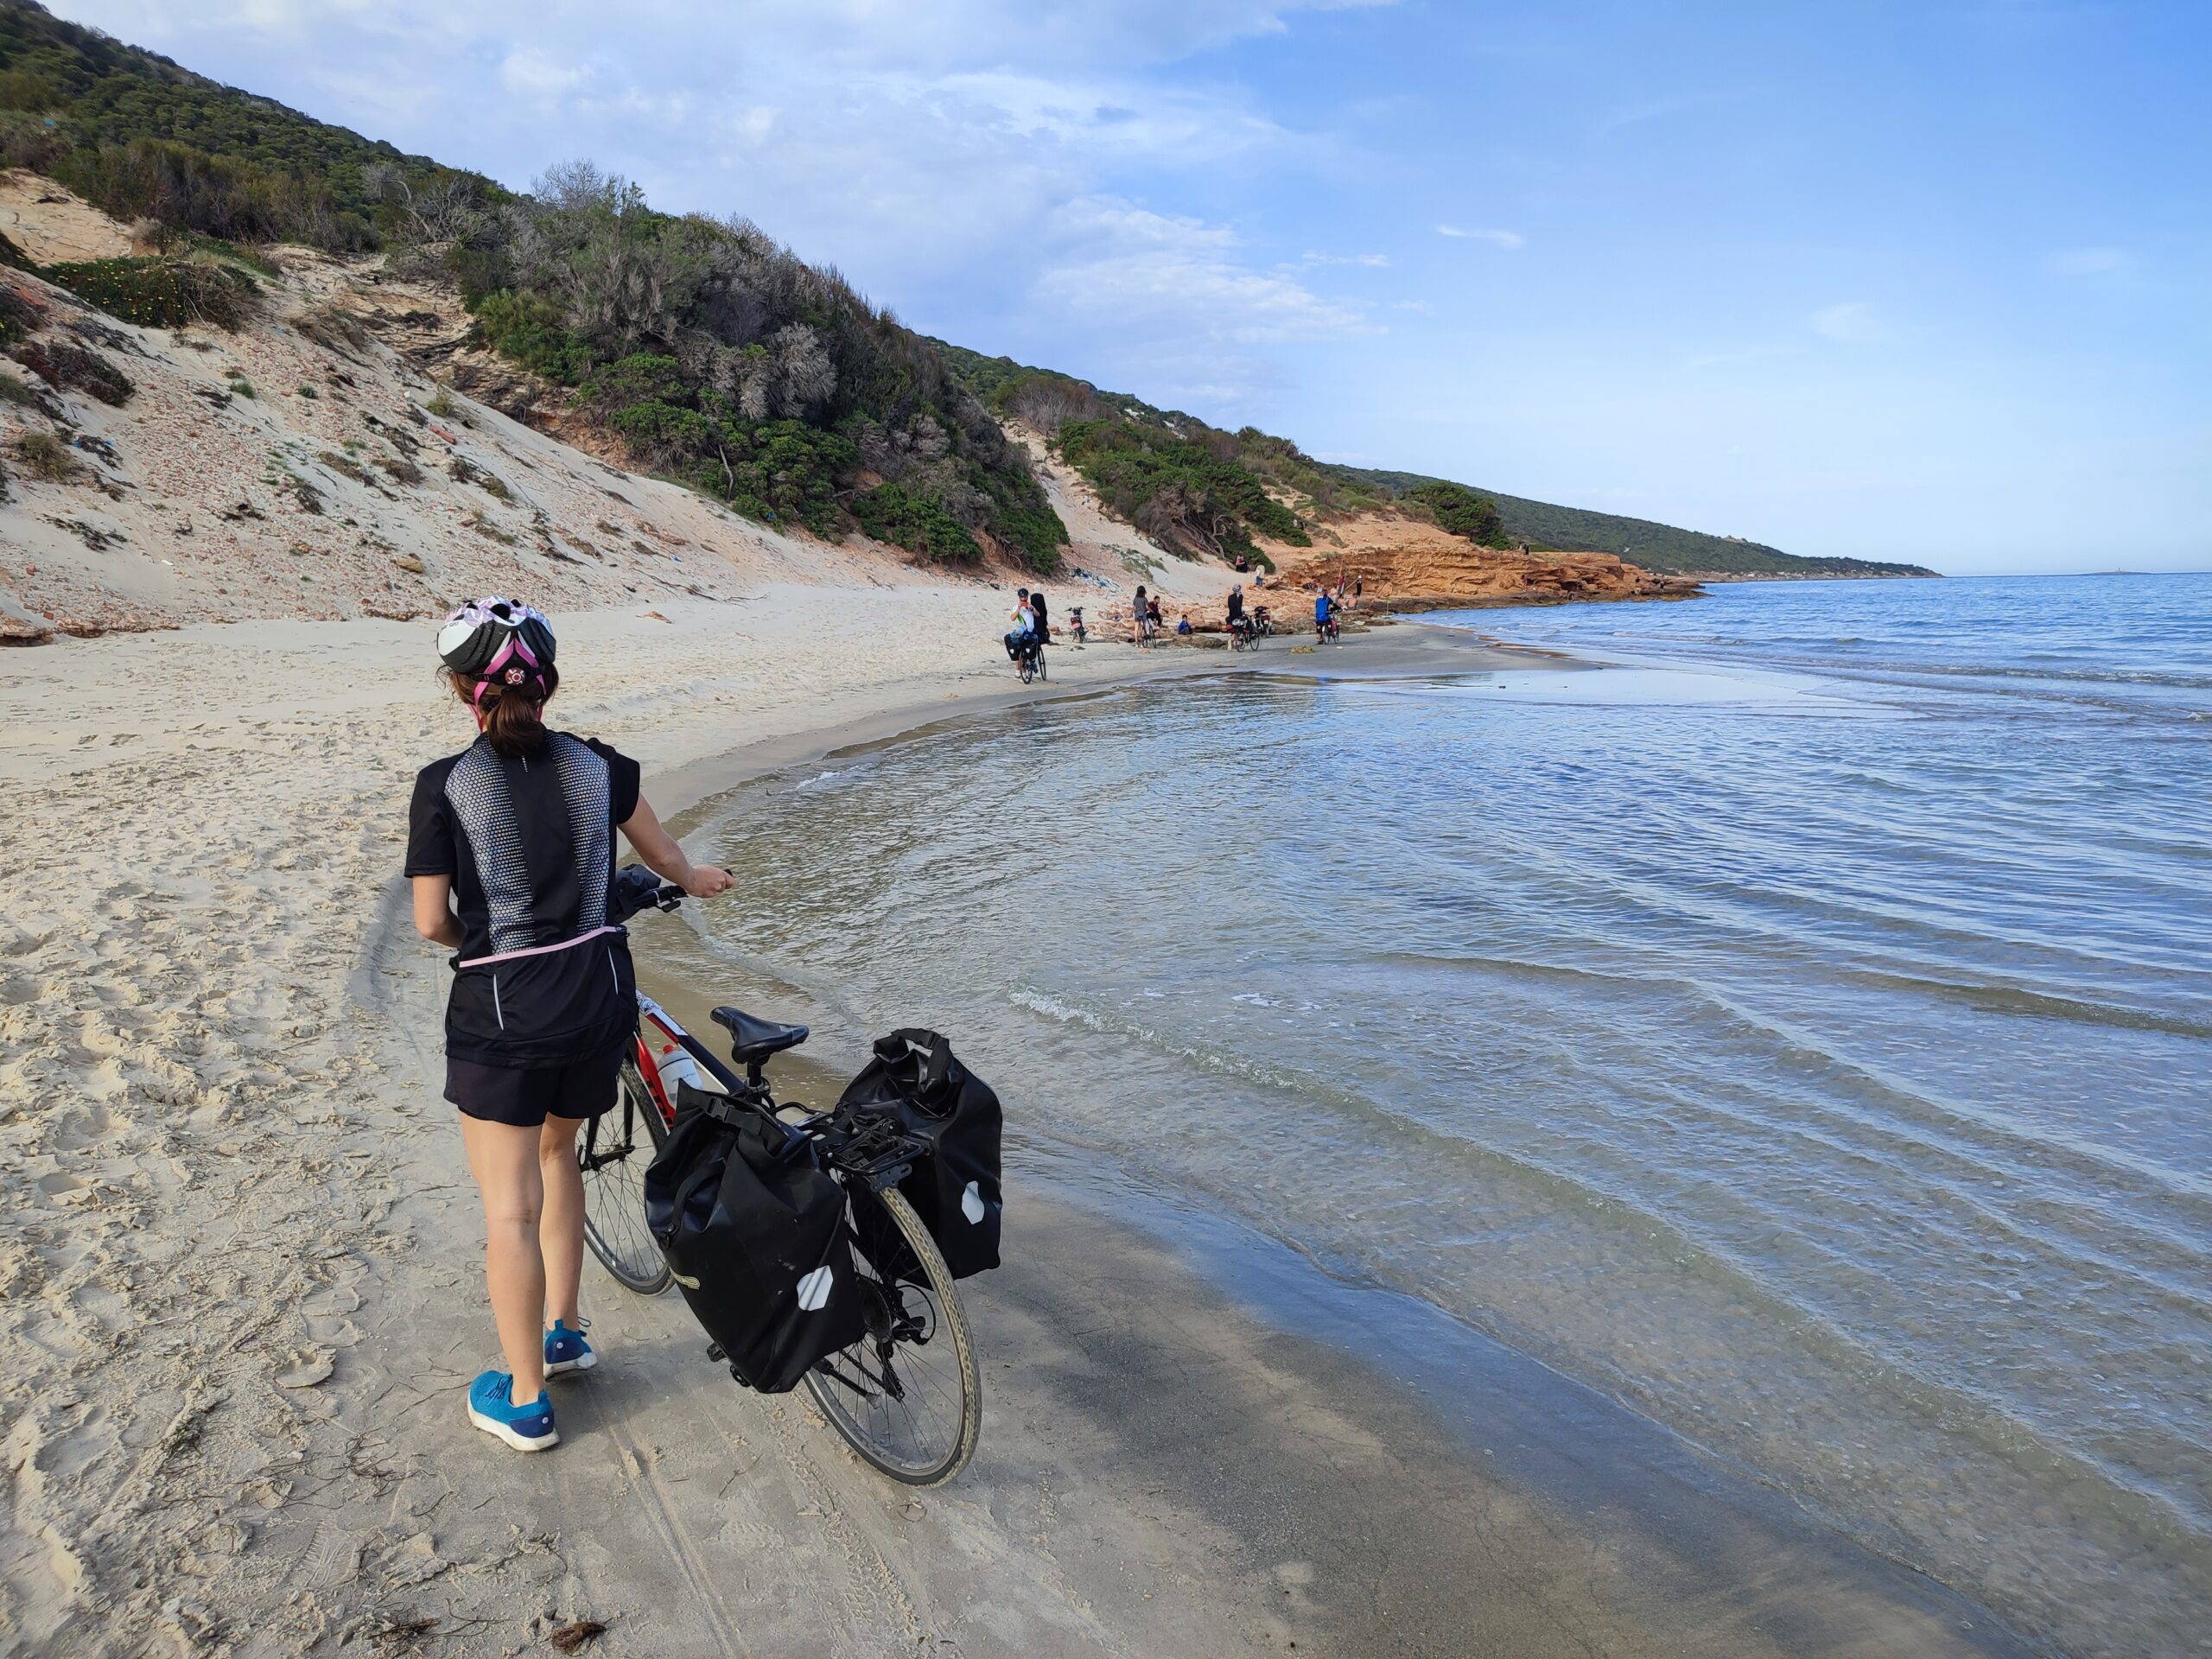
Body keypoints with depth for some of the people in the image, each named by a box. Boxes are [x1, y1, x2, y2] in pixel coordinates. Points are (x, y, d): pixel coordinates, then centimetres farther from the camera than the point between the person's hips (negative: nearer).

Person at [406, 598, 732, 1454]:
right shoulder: (596, 764, -1)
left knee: (509, 1208, 7)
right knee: (556, 1150, 28)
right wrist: (696, 880, 35)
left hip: (500, 1009, -4)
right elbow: (665, 856, 13)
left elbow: (431, 922, -8)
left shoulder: (445, 784, -10)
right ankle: (563, 1331, 36)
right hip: (599, 994, 4)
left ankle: (525, 1399, 18)